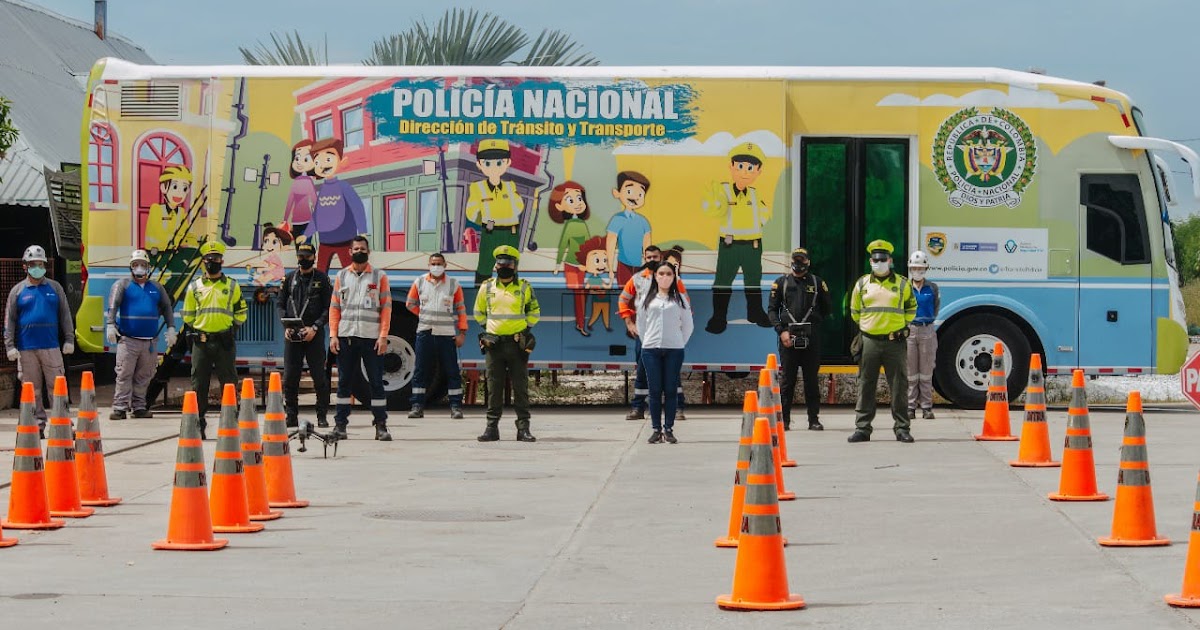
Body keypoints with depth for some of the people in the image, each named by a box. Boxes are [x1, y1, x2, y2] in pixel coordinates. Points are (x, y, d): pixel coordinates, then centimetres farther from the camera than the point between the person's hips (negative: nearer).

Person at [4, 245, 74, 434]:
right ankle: (38, 423, 10)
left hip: (51, 346, 0)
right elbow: (9, 320, 7)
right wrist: (10, 346, 0)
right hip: (27, 347, 0)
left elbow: (65, 315, 12)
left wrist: (69, 340, 6)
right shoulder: (18, 291, 8)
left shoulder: (54, 288, 10)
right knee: (33, 389, 4)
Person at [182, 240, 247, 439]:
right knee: (199, 385, 2)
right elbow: (188, 316, 15)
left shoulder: (232, 286, 8)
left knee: (228, 384, 0)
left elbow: (240, 313, 12)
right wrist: (197, 330, 7)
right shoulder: (194, 287, 10)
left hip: (225, 342, -1)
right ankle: (198, 425, 7)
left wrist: (230, 329, 4)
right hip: (201, 343, 1)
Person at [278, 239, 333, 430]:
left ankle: (322, 416, 5)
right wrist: (286, 325, -4)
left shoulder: (322, 279, 3)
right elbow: (279, 304, 12)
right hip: (292, 335, 3)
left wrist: (315, 327, -12)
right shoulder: (290, 278, 12)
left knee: (319, 377, -2)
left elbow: (328, 308, -1)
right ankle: (291, 416, 8)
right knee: (289, 378, 1)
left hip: (314, 335, -3)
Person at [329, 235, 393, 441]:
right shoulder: (342, 276, 11)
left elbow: (386, 307, 3)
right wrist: (333, 335, -1)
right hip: (346, 337, 1)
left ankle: (381, 426, 2)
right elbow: (334, 307, 10)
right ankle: (340, 424, 8)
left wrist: (383, 336, -7)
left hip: (372, 337, -1)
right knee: (344, 382, 4)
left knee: (376, 382, -1)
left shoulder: (379, 276, 6)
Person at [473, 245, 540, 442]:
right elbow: (478, 312, 19)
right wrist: (487, 327, 10)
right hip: (494, 343, 1)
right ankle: (492, 427, 7)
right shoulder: (487, 287, 5)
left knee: (521, 387, 1)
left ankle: (523, 428, 3)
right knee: (494, 388, 3)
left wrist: (526, 328, 5)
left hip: (517, 343, -1)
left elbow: (534, 311, 15)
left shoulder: (524, 287, 3)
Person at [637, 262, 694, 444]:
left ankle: (669, 429, 4)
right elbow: (641, 325, 14)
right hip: (650, 350, 1)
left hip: (674, 351, -1)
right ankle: (656, 429, 4)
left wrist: (679, 344, 7)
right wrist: (647, 343, 9)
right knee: (655, 391, 1)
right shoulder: (646, 299, 10)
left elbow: (688, 325, 10)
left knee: (671, 390, 0)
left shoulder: (680, 299, 7)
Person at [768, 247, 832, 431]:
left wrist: (815, 324, 7)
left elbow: (827, 307, 16)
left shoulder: (817, 283, 9)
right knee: (787, 379, 0)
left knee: (811, 379, 3)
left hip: (811, 338, 0)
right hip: (788, 337, 0)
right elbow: (772, 309, 6)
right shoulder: (782, 282, 8)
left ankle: (814, 419, 8)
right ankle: (784, 420, 4)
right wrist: (781, 331, -5)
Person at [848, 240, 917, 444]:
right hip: (869, 342, 1)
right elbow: (855, 312, 20)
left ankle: (902, 428, 7)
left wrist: (902, 326, 11)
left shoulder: (902, 284, 6)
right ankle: (862, 428, 7)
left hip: (895, 342, -1)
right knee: (866, 386, 3)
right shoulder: (862, 284, 8)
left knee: (899, 387, 1)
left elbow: (911, 308, 20)